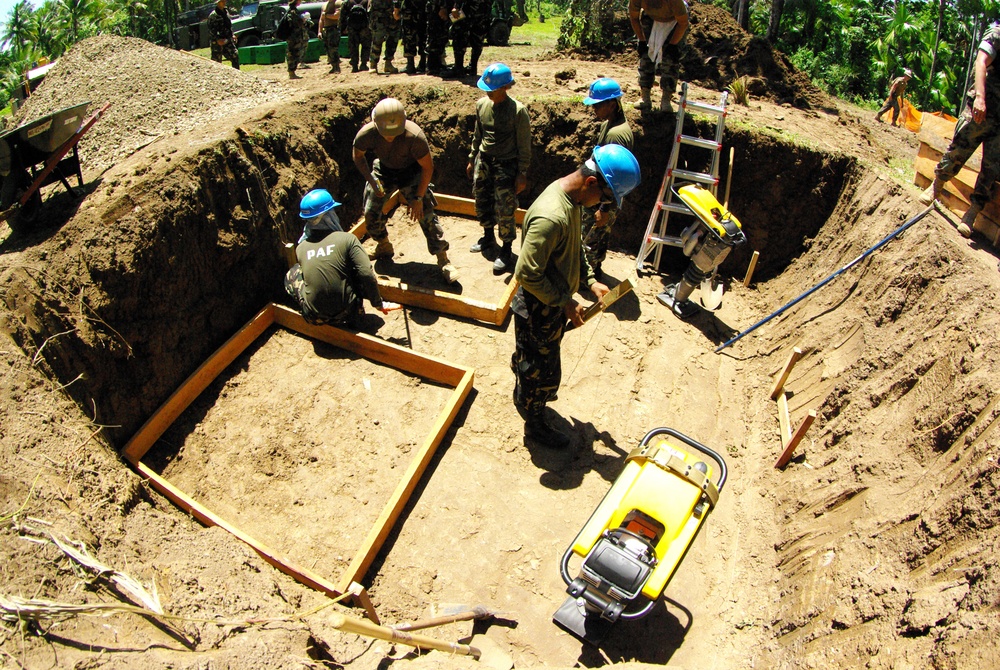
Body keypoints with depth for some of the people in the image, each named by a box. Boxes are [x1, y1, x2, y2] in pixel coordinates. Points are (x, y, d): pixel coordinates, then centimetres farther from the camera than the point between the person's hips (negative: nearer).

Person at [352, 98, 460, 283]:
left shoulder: (414, 135, -37)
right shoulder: (366, 134, -29)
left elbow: (428, 167, -22)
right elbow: (358, 157, -5)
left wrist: (418, 198, -21)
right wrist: (372, 181, -14)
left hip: (411, 173, -3)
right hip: (383, 171, 3)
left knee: (426, 215, -12)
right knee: (371, 213, 5)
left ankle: (443, 260, -1)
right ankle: (384, 247, 34)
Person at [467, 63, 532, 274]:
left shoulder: (517, 111, -17)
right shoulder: (482, 105, 0)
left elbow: (524, 146, -12)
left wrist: (522, 174, -12)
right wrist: (472, 159, 18)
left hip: (506, 165, -6)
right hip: (483, 161, 6)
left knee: (504, 210, -3)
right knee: (482, 202, 18)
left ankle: (506, 252, 12)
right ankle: (488, 239, 41)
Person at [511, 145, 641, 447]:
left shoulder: (571, 199, -3)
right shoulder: (551, 217, -35)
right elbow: (527, 274, -30)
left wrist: (590, 280, 3)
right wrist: (565, 304, -20)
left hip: (553, 303, 9)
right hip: (539, 311, -9)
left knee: (532, 361, 30)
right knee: (542, 369, 12)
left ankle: (529, 395, 54)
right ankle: (535, 423, 34)